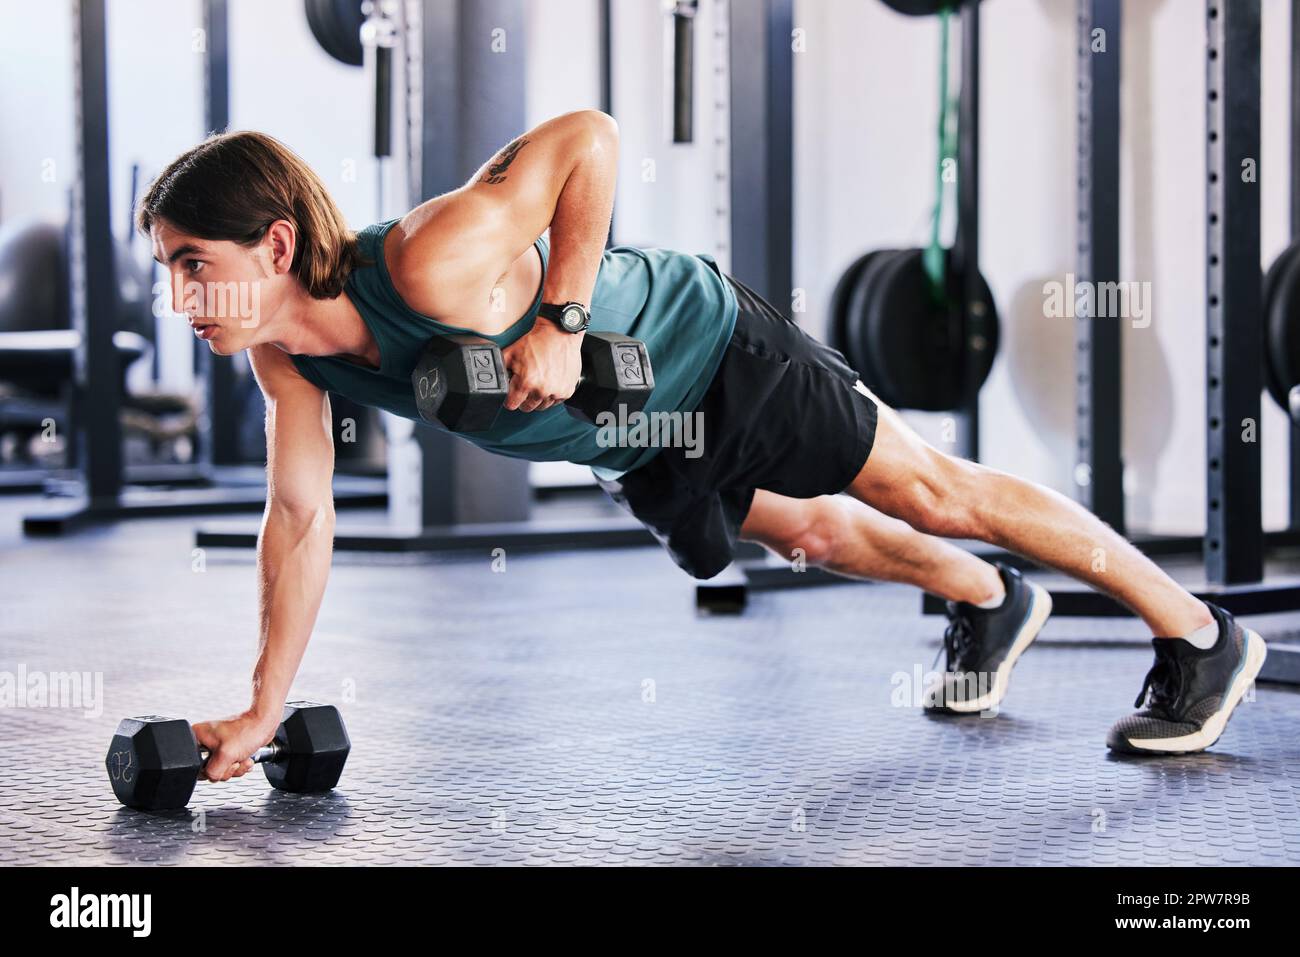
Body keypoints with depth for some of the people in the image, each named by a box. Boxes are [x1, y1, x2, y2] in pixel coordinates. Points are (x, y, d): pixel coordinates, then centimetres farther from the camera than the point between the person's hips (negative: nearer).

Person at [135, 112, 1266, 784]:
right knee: (811, 532, 26)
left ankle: (1199, 634, 20)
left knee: (938, 495, 4)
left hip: (712, 354, -7)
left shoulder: (431, 266, -40)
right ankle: (991, 605, 54)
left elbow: (588, 134, -35)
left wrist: (560, 321, -38)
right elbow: (301, 518, -7)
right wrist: (262, 709, -9)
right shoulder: (281, 350, -16)